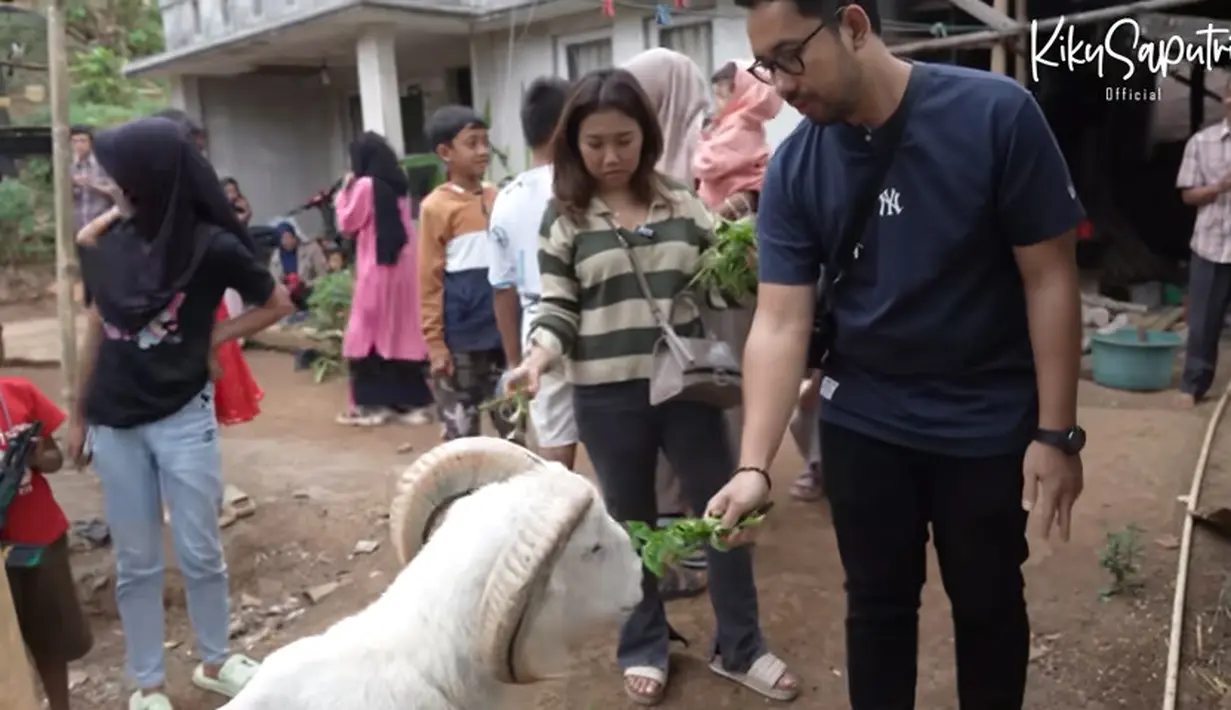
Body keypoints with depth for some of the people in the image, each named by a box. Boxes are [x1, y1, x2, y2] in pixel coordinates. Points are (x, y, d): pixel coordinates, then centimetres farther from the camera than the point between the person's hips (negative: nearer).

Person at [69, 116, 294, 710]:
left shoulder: (211, 245, -12)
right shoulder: (105, 243, -1)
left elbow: (277, 304, 2)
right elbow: (95, 329, 9)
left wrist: (212, 337, -6)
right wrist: (78, 414, 14)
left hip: (183, 420, -3)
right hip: (114, 425, 3)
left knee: (200, 553, 9)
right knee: (135, 563, 12)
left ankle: (214, 662, 30)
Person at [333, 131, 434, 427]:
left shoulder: (365, 185, -10)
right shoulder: (397, 184, 11)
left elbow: (348, 224, -3)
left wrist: (343, 192, 7)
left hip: (376, 268, -7)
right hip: (403, 266, 7)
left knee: (369, 332, 1)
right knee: (402, 330, 9)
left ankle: (373, 403, 2)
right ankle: (408, 398, 12)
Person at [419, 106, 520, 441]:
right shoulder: (436, 207, -6)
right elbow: (429, 281, -6)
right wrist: (434, 342, -9)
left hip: (503, 331, 5)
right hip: (460, 337, -4)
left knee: (513, 422, 14)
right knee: (461, 429, 7)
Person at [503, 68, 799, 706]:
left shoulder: (682, 204, 3)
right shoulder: (565, 218, -2)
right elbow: (557, 308, -2)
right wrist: (538, 357, -21)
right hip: (608, 396, -2)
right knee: (630, 523, 13)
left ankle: (739, 647, 29)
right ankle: (643, 649, 33)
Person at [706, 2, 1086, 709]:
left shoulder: (996, 114, -17)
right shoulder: (793, 169, -9)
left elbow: (1050, 278, -12)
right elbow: (780, 323, -12)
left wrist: (1057, 432, -12)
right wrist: (755, 466, -21)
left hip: (989, 421, -2)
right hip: (862, 421, 2)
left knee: (988, 602, 16)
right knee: (877, 602, 16)